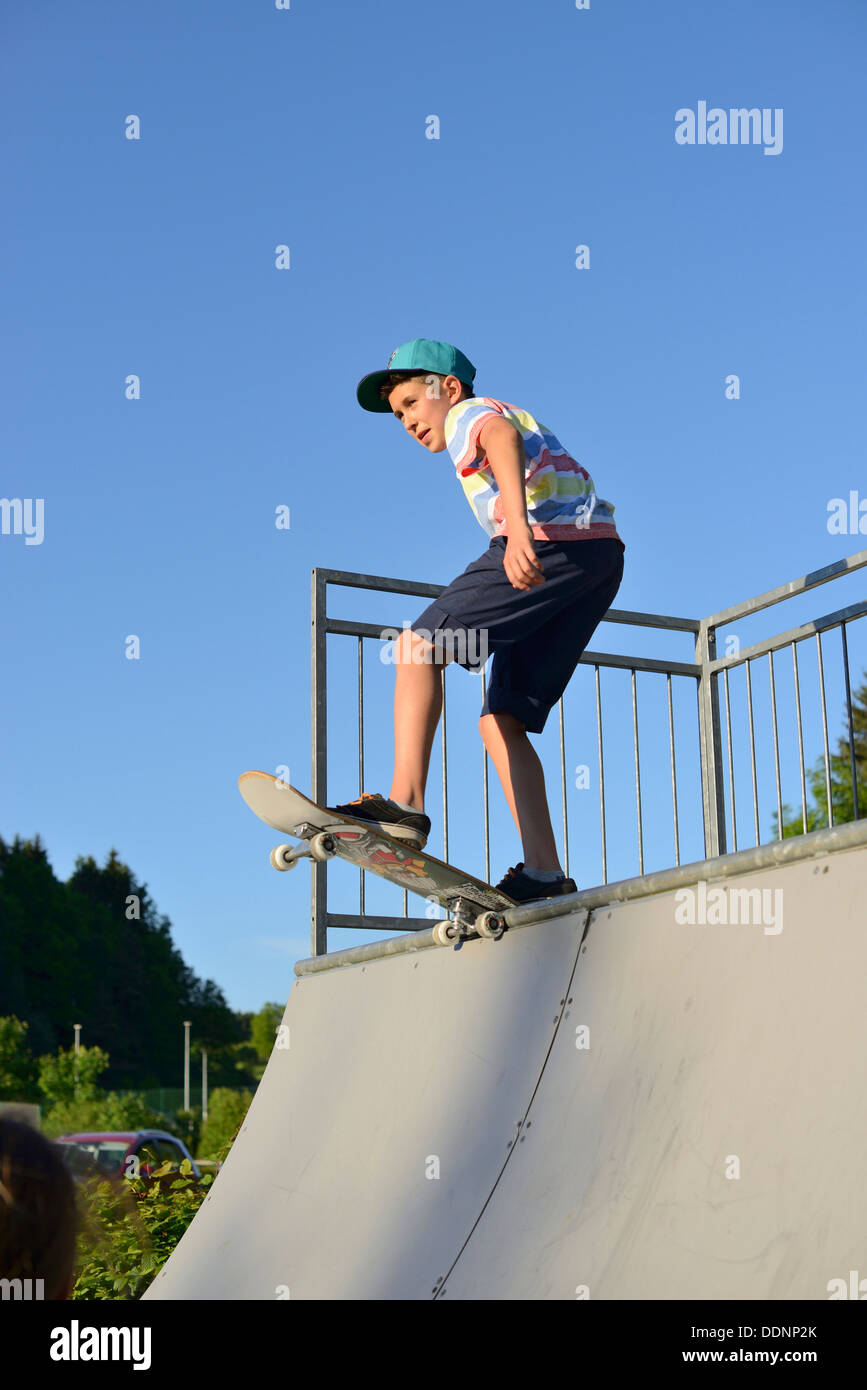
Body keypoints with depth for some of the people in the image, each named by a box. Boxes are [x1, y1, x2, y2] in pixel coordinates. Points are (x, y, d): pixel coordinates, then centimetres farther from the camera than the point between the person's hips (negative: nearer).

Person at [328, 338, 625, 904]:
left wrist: (518, 529, -34)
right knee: (502, 722, 5)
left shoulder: (472, 412, 8)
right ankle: (544, 873, -4)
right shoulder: (503, 418, 37)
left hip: (554, 536, -9)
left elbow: (505, 439, -17)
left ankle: (406, 802, -25)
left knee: (418, 646, -11)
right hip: (600, 559, 9)